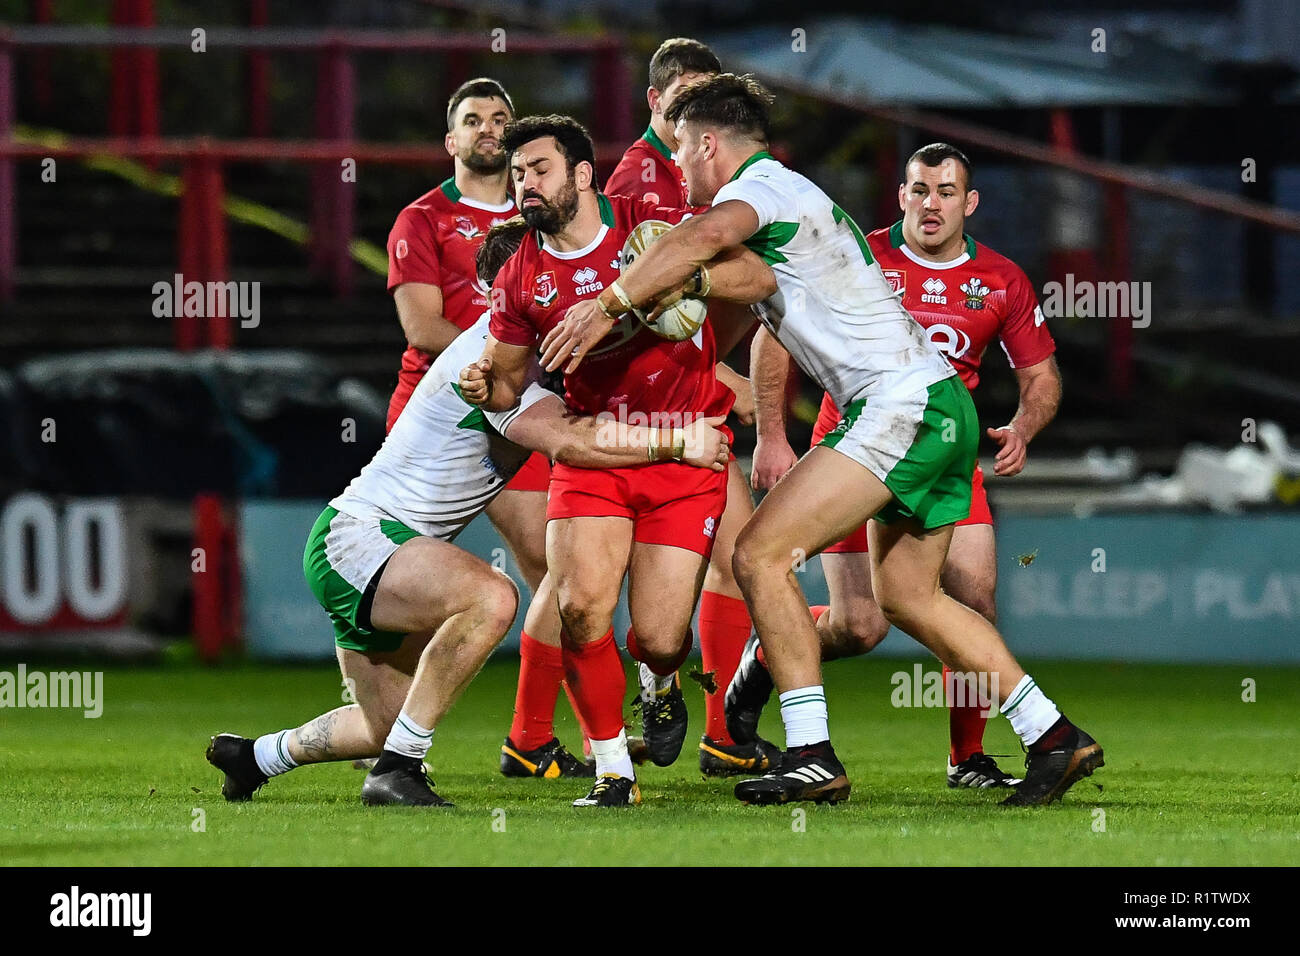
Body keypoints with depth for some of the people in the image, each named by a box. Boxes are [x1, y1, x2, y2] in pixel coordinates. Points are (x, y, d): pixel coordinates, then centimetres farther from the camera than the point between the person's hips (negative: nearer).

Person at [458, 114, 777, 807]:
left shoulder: (653, 225, -6)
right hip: (593, 453, 2)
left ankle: (662, 684, 33)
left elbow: (759, 279, -13)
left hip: (685, 454, -2)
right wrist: (483, 386, -12)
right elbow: (510, 380, 12)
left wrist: (682, 277, -30)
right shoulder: (522, 276, 2)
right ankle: (613, 770, -4)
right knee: (580, 606, -20)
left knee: (658, 640, -7)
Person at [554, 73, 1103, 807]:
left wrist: (608, 305, -28)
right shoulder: (793, 197, 24)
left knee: (762, 553, -12)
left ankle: (812, 758, -15)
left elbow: (708, 235, -30)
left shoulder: (763, 187, -8)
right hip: (942, 409, 10)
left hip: (900, 403, -10)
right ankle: (1055, 739, 16)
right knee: (907, 596, 17)